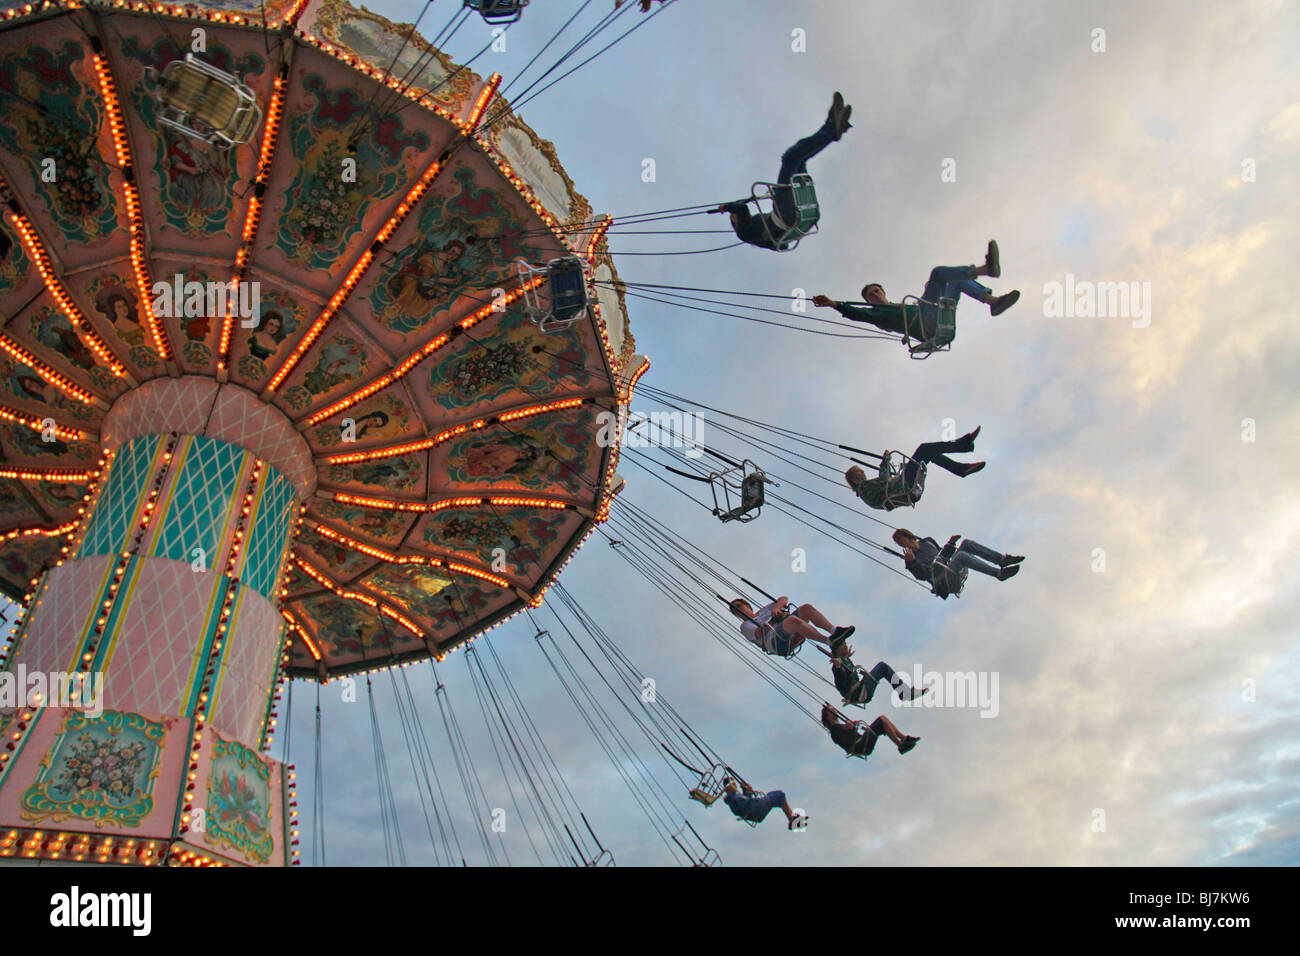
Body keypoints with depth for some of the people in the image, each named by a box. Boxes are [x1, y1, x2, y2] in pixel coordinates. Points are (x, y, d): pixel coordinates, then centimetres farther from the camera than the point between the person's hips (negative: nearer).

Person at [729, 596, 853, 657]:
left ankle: (834, 632, -31)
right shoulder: (745, 626, 22)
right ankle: (830, 642, -41)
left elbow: (784, 599, 25)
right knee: (793, 620, -37)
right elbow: (759, 633, 0)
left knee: (806, 608, -19)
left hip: (793, 635, 6)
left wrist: (776, 608, 5)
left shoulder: (764, 610, 37)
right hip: (777, 640, -6)